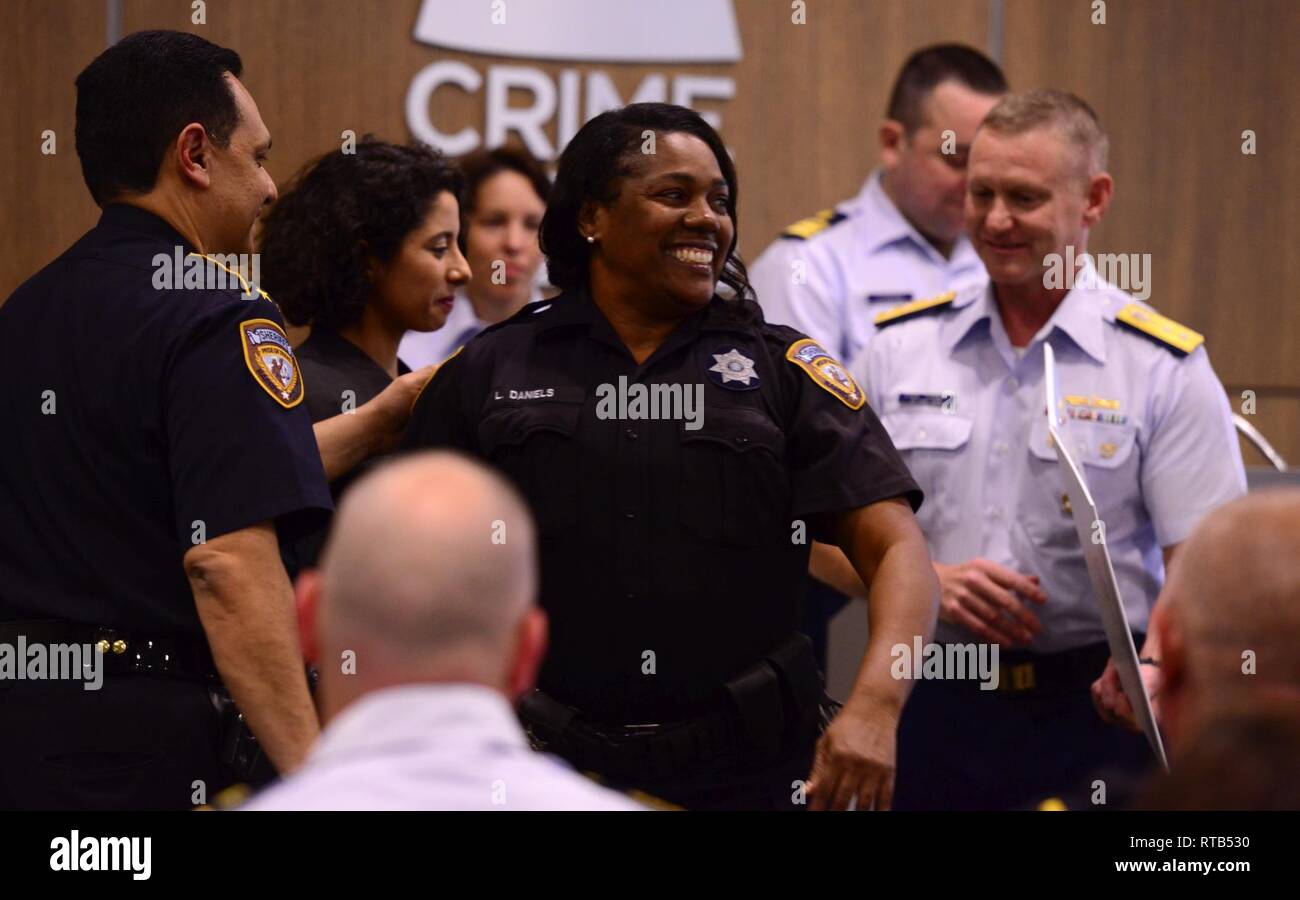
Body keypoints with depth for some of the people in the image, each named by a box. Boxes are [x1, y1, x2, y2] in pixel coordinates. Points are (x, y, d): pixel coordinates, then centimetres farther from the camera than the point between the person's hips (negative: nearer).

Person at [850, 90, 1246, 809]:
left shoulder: (1166, 367, -1)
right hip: (933, 711, 2)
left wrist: (1155, 666, -25)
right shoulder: (897, 350, 7)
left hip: (1094, 702, -2)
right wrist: (926, 582, -8)